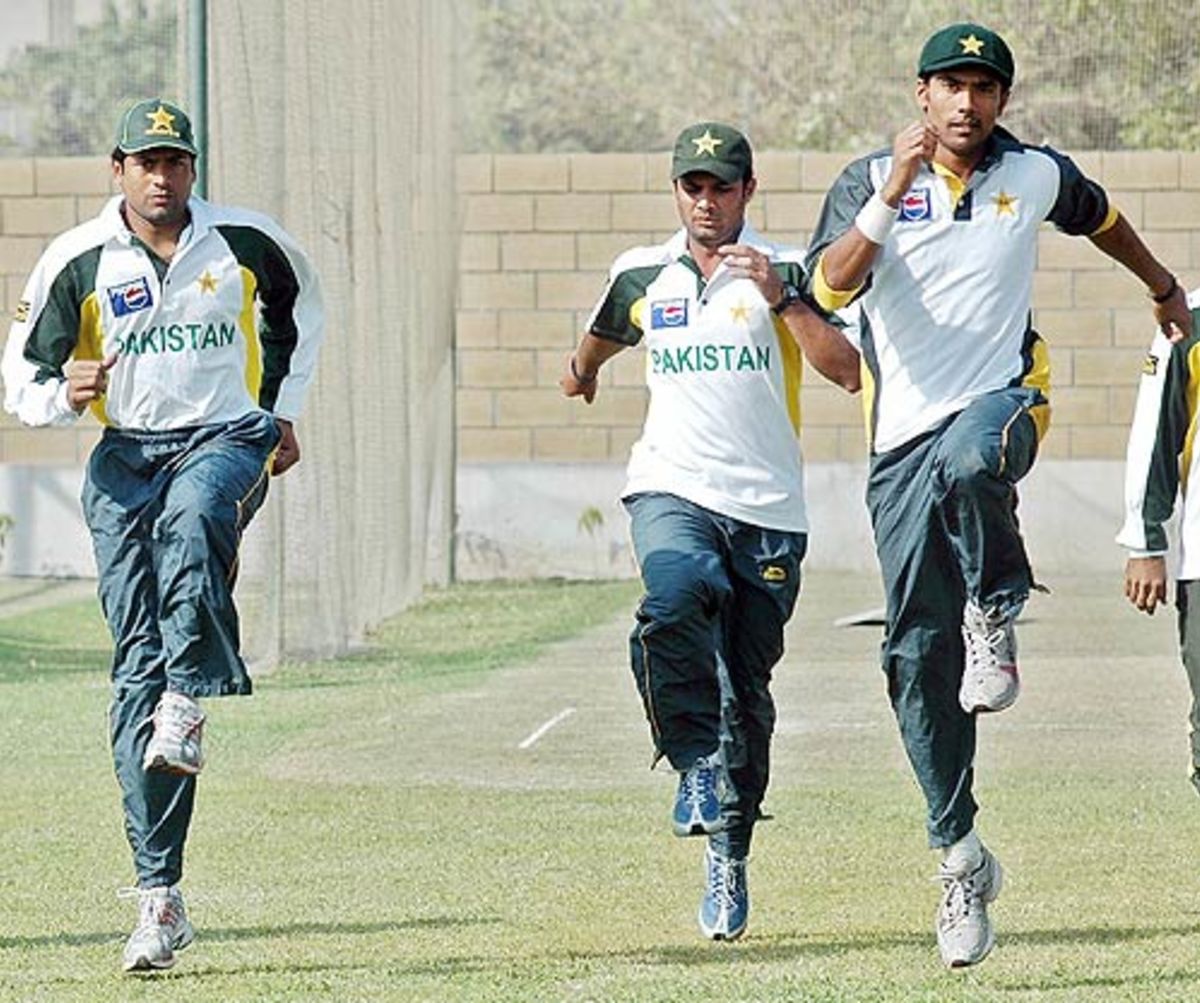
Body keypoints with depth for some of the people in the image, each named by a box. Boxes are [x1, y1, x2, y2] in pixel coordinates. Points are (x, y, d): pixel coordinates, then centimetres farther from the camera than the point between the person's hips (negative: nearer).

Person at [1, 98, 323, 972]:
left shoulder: (244, 242, 3)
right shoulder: (77, 261, 0)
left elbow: (299, 303, 24)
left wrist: (284, 410, 18)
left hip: (226, 441, 0)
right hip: (127, 455, 0)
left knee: (189, 519, -40)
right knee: (137, 664, -8)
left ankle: (186, 708, -38)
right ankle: (159, 895, -9)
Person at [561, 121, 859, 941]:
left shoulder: (784, 271, 1)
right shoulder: (642, 276, 10)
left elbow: (850, 372, -11)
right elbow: (606, 333, 34)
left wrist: (780, 298, -21)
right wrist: (583, 369, 53)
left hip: (768, 509, -1)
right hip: (673, 491, 1)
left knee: (746, 691, 3)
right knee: (675, 602, -33)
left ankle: (730, 861, 16)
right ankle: (696, 766, -17)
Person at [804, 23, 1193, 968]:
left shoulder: (1036, 174, 5)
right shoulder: (870, 181, 0)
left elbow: (1099, 216, 28)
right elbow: (831, 288, -17)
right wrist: (893, 194, -28)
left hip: (1003, 398, -1)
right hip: (905, 433, 1)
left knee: (969, 458, -41)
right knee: (919, 653, -2)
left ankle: (998, 614, -12)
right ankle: (961, 857, 6)